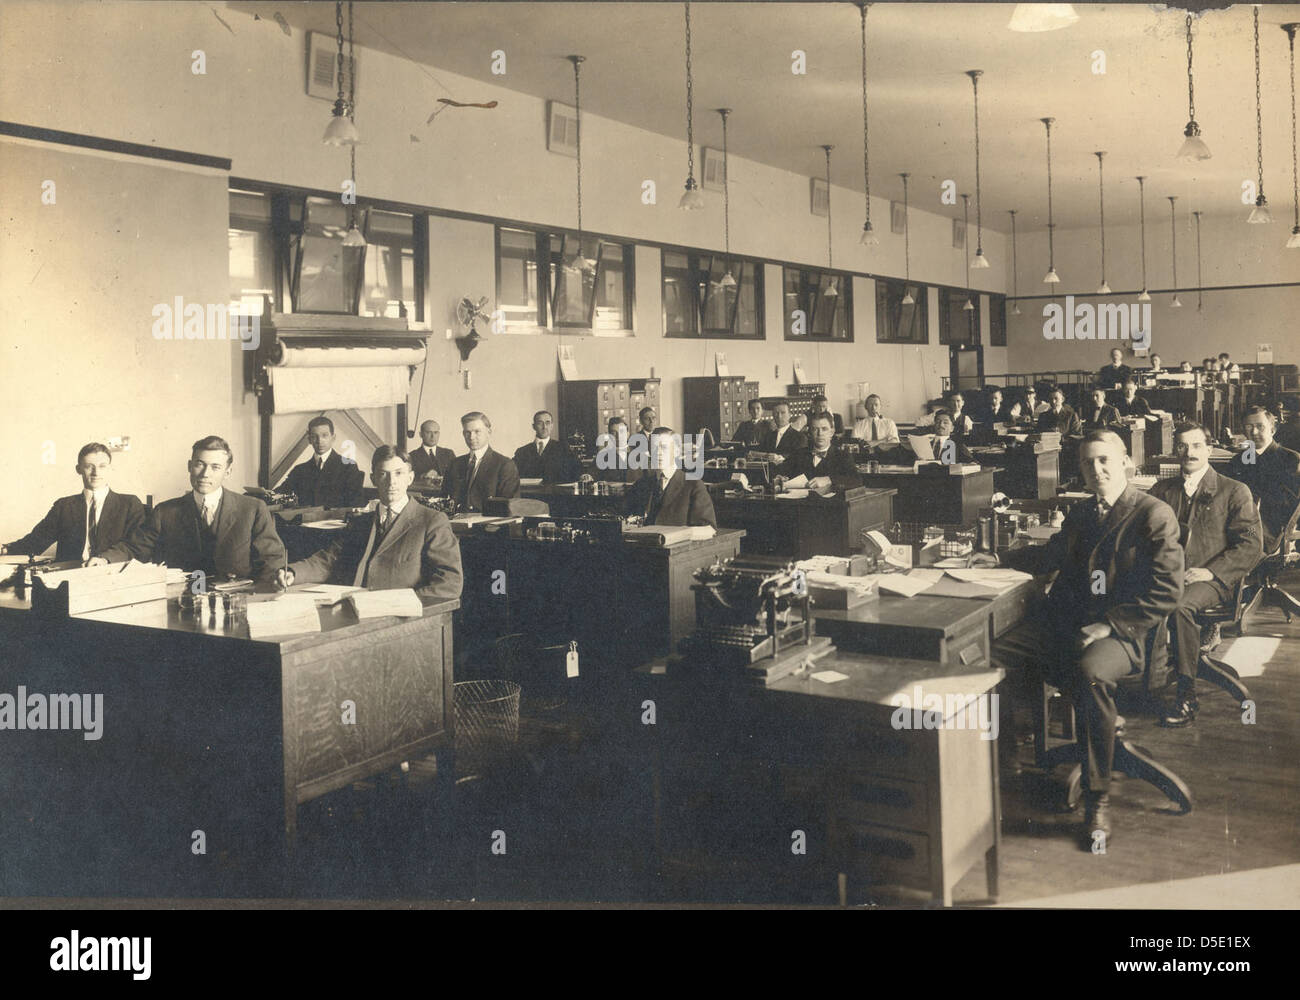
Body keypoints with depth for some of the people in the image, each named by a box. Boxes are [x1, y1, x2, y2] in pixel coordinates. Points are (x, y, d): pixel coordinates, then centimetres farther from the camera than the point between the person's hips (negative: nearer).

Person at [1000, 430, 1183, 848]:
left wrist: (1108, 626, -15)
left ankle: (1097, 799, -24)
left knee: (1090, 671, -38)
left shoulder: (1155, 516, -3)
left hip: (1125, 632, -6)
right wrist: (998, 559, 21)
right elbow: (1050, 554, 33)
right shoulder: (1081, 513, 18)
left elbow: (1167, 593, -8)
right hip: (1067, 623, 6)